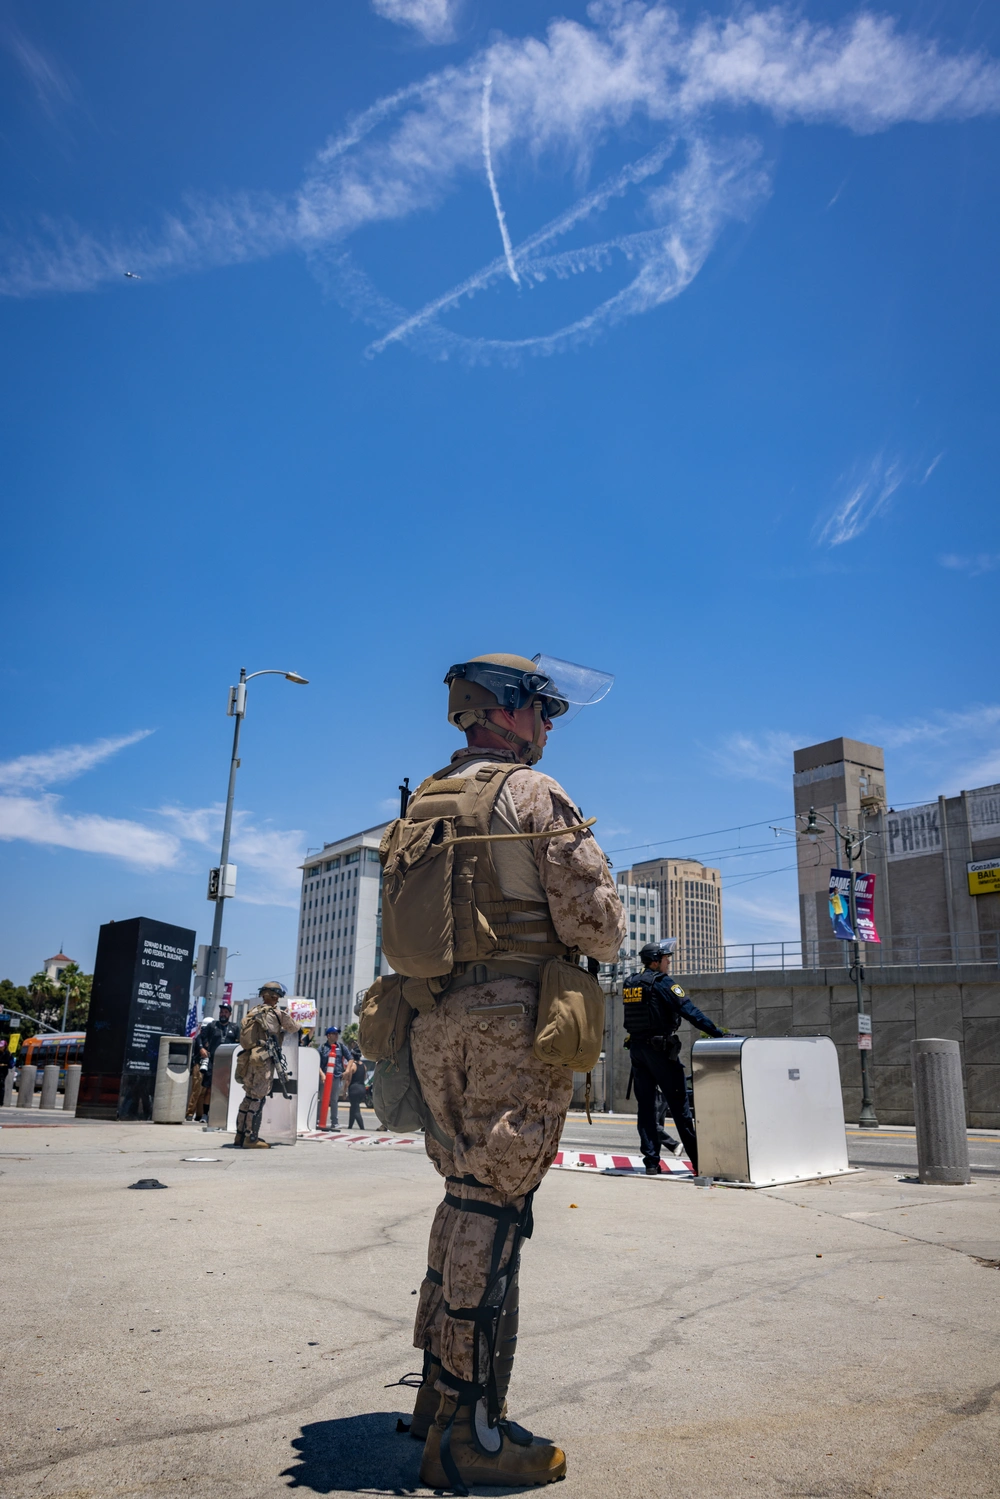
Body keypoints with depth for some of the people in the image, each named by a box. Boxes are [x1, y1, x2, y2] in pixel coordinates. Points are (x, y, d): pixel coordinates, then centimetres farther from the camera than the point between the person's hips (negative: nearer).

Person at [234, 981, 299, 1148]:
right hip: (263, 1059, -7)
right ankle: (251, 1139, -4)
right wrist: (287, 1016, 32)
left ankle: (240, 1135, 18)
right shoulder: (277, 1013, -1)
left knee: (250, 1096, 14)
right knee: (258, 1098, -4)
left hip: (248, 1057, 7)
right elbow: (294, 1028, 12)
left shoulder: (254, 1012, 15)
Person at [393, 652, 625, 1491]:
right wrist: (605, 939, 9)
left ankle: (442, 1392, 27)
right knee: (492, 1211, -3)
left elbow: (397, 936, 19)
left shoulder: (424, 806, 16)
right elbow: (594, 920, -12)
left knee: (468, 1195, 18)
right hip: (517, 1021, -8)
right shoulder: (535, 796, -7)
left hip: (435, 1022, 8)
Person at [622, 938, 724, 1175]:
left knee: (646, 1105, 8)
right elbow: (690, 1012, -17)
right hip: (660, 1049, -6)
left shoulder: (629, 984, 11)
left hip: (636, 1048, 7)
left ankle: (651, 1162, 6)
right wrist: (718, 1033, -16)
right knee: (679, 1105, -2)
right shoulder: (663, 983, -10)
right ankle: (698, 1160, 2)